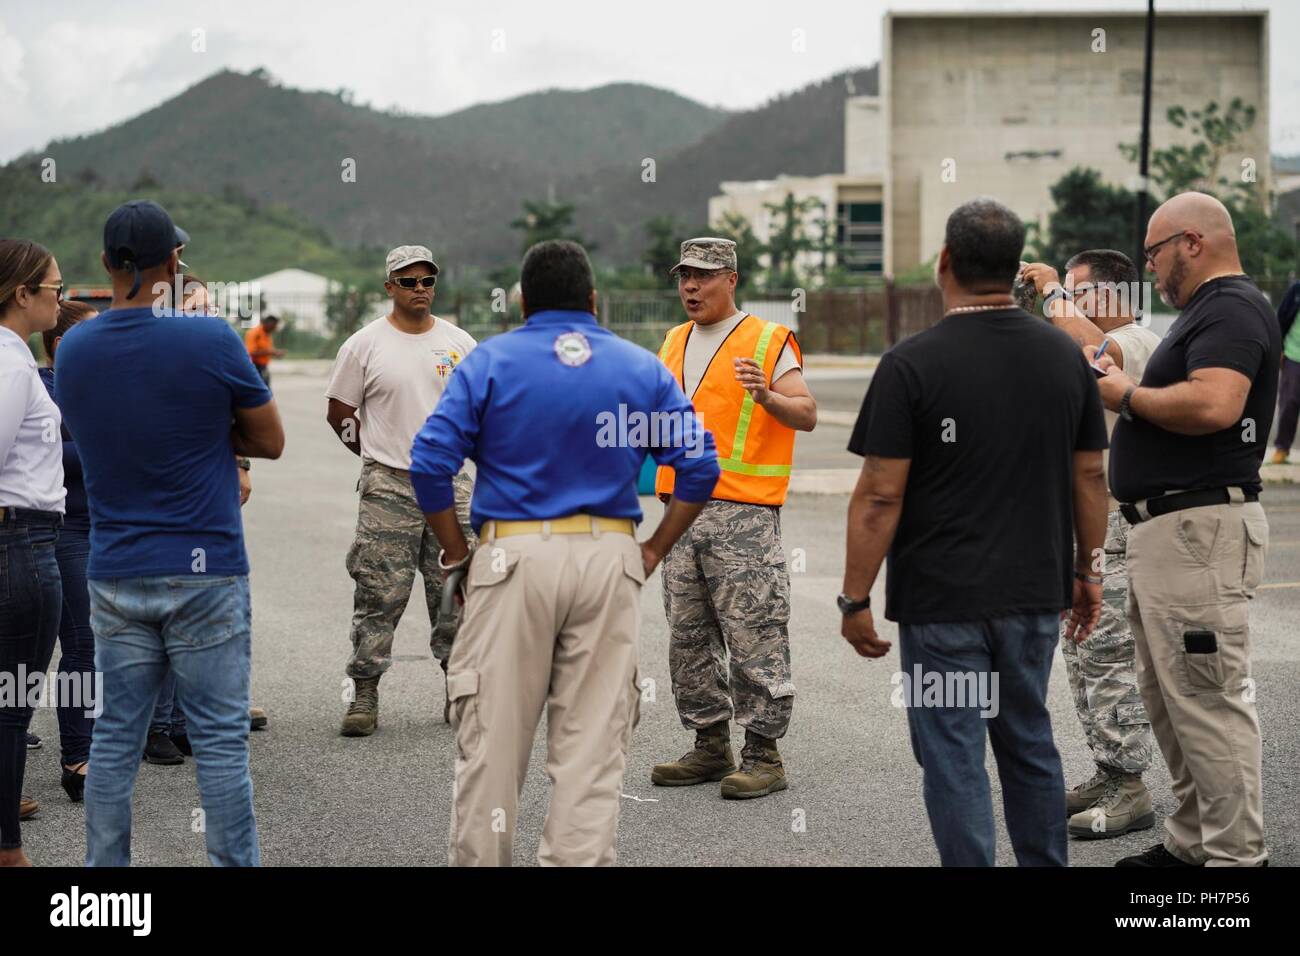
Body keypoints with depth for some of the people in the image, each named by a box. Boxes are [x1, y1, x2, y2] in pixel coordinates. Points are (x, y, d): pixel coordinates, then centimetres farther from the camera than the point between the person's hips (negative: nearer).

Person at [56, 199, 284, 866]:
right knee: (219, 741, 1)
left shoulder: (72, 350, 3)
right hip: (205, 572, -4)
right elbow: (269, 441, -1)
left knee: (115, 738, 9)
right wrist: (206, 432, 6)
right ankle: (234, 862, 5)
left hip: (114, 576, 4)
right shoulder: (210, 341, -11)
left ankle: (105, 870, 13)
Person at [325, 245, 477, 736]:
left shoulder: (459, 342, 7)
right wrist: (381, 455, 6)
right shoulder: (364, 345, -2)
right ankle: (364, 695, 4)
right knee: (379, 595, -3)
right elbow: (339, 414, 6)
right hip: (388, 491, -3)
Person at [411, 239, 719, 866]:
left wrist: (457, 552, 3)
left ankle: (478, 859, 12)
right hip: (609, 558, 2)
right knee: (593, 739, 5)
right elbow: (700, 466, 3)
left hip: (514, 555, -2)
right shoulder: (642, 367, 9)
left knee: (493, 735, 6)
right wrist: (653, 550, 8)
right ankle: (579, 860, 6)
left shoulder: (491, 361, 2)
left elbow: (430, 462, -7)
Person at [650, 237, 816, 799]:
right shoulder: (675, 343, 17)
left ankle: (764, 755, -2)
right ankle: (709, 746, 20)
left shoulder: (768, 342, -4)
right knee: (689, 639, 10)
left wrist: (766, 396, -28)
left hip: (743, 513, -7)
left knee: (753, 637, -7)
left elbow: (806, 415, -10)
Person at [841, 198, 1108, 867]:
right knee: (1029, 743, 19)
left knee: (953, 756, 2)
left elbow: (880, 496, -13)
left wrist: (855, 599, -6)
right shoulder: (1066, 356, 2)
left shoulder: (911, 364, -12)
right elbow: (1090, 476, 8)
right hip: (1035, 595, 5)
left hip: (941, 601, -5)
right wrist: (1087, 571, 18)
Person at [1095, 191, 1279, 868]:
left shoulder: (1233, 309, -13)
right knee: (1166, 695, 17)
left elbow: (1213, 405, -29)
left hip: (1201, 529, -11)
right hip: (1165, 527, 11)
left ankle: (1236, 855, -3)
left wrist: (1127, 395, -16)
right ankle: (1191, 841, 25)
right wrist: (1118, 384, 9)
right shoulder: (1206, 310, 20)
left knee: (1208, 699, -8)